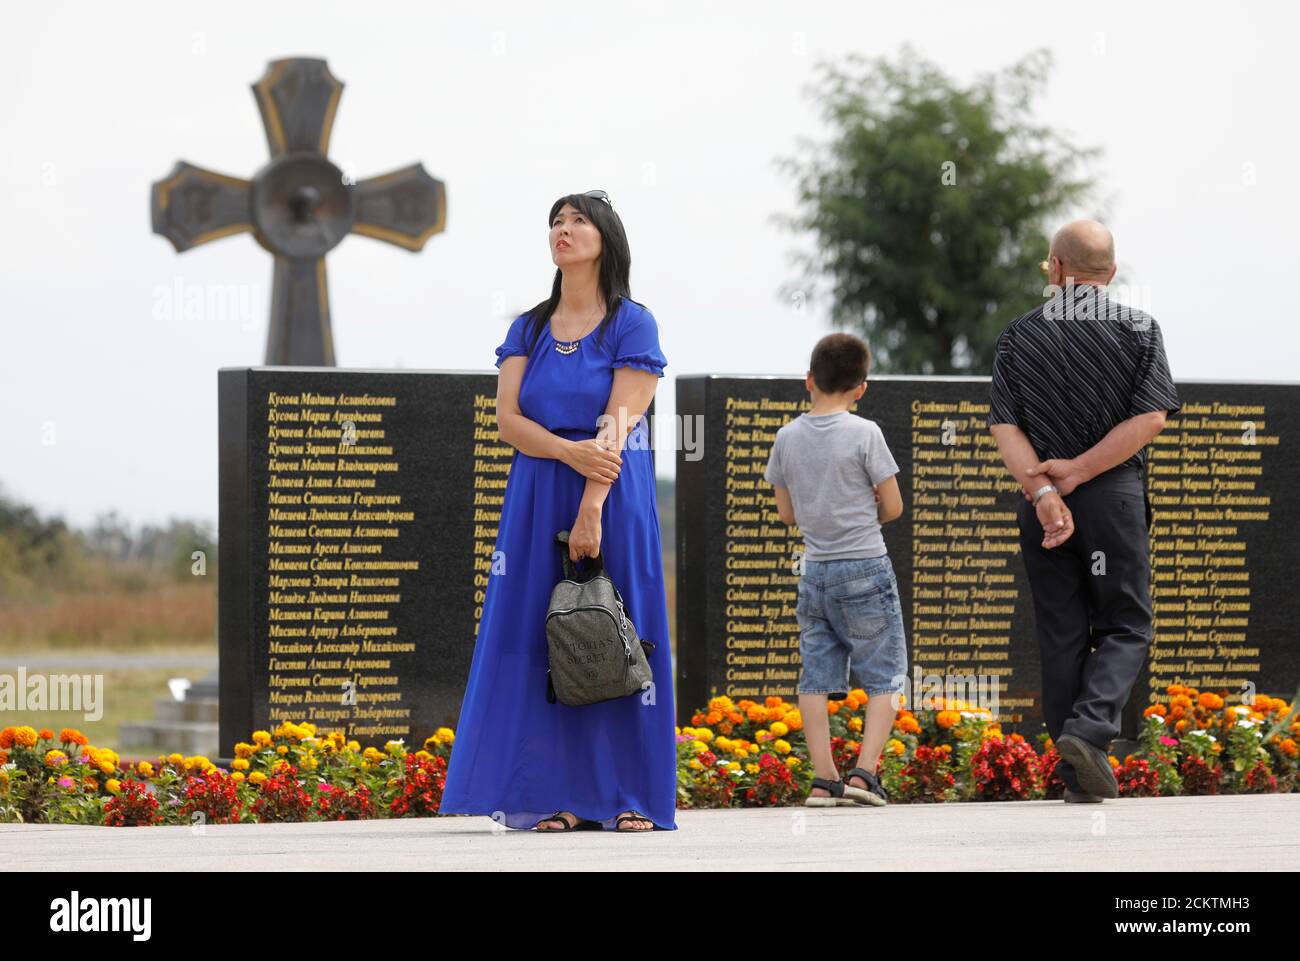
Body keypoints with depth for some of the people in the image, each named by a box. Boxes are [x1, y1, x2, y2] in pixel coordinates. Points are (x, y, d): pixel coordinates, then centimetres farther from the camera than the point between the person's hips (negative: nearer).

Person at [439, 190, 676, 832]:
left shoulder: (632, 324, 0)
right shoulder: (529, 329, 12)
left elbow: (617, 424, -10)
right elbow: (508, 418, 1)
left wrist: (591, 509, -20)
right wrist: (570, 452, -17)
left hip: (614, 496, -4)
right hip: (537, 497, 4)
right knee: (547, 641, -2)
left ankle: (632, 797, -2)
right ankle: (565, 798, -2)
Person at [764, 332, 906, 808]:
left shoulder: (787, 437, 2)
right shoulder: (864, 434, -10)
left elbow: (787, 511, 10)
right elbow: (893, 506, -6)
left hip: (815, 571, 4)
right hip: (866, 569, -4)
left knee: (816, 675, 7)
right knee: (885, 676, 3)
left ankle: (824, 779, 2)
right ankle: (864, 772, -8)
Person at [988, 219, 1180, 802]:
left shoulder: (1019, 336, 5)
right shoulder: (1138, 329, 1)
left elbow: (1004, 426, -6)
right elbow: (1151, 417, -9)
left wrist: (1044, 491, -14)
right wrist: (1077, 470, -9)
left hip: (1041, 505, 2)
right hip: (1115, 496, -2)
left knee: (1061, 636, 6)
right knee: (1124, 628, 6)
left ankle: (1081, 775, 5)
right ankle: (1087, 731, -18)